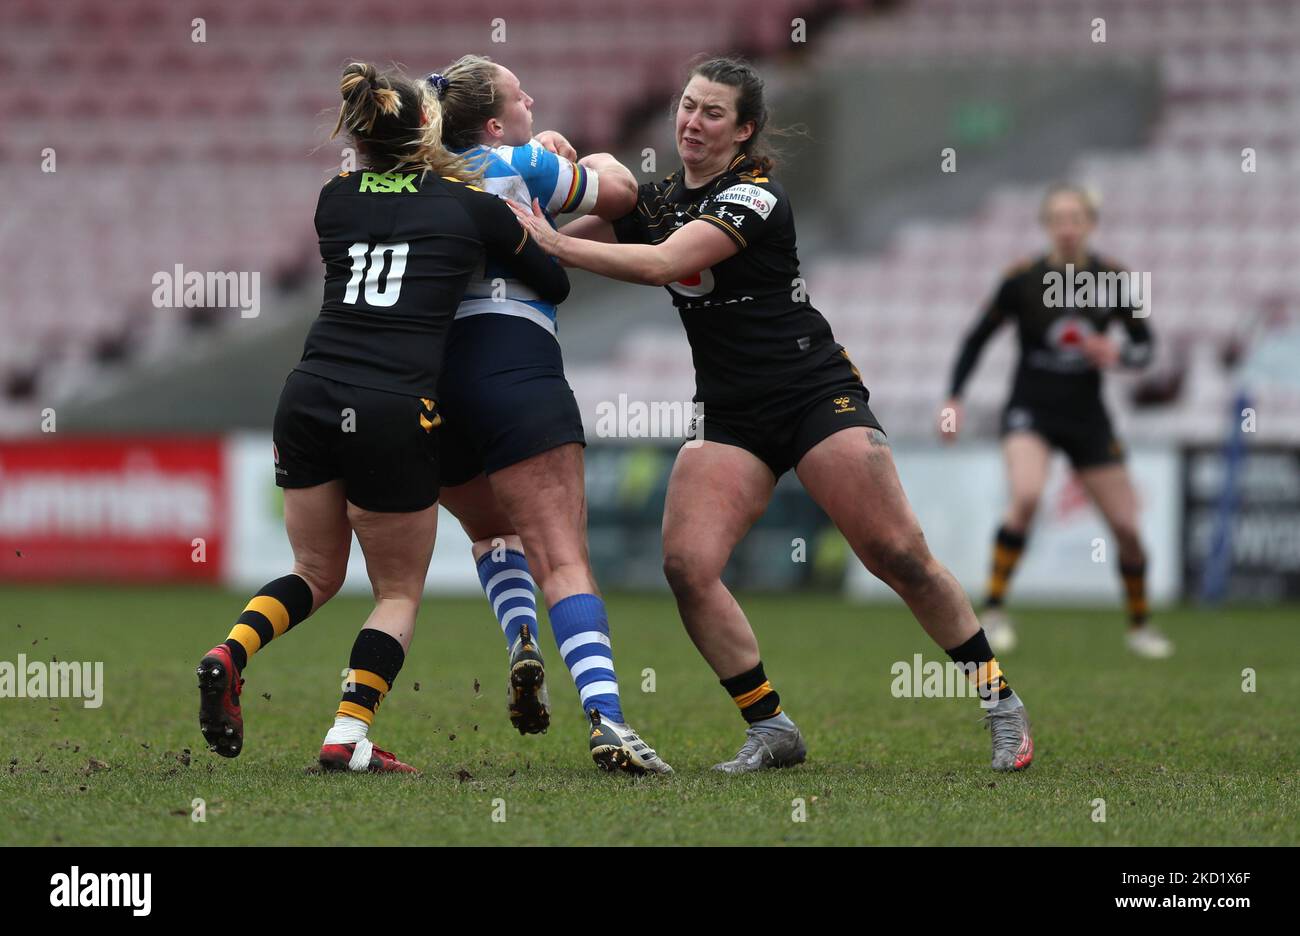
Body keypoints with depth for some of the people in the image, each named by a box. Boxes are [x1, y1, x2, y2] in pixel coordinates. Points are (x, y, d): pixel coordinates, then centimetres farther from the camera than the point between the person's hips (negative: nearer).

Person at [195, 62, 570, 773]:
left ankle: (230, 654, -5)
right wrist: (530, 234, 37)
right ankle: (349, 735, -4)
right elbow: (555, 287, 16)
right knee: (399, 592, 12)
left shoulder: (336, 198, 13)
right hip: (393, 413, -4)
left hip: (307, 398, 4)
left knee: (317, 573, 21)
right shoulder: (473, 207, 4)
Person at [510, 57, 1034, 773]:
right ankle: (771, 728, -4)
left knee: (897, 554, -13)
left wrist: (552, 243, -26)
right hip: (731, 418, 6)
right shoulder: (656, 200, 10)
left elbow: (660, 264, -26)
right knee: (686, 565, -15)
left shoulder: (754, 196, -14)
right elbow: (566, 243, 10)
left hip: (816, 392, -6)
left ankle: (999, 702, 4)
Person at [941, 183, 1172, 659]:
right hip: (1031, 411, -3)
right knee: (1026, 495, -32)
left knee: (1127, 526, 2)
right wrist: (953, 399, -7)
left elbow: (1145, 344, 6)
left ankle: (1139, 624, 27)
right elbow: (977, 338, 1)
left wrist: (1118, 354, -17)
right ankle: (993, 610, -20)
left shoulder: (1112, 278, -3)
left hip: (1087, 417, 3)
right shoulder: (1023, 279, -9)